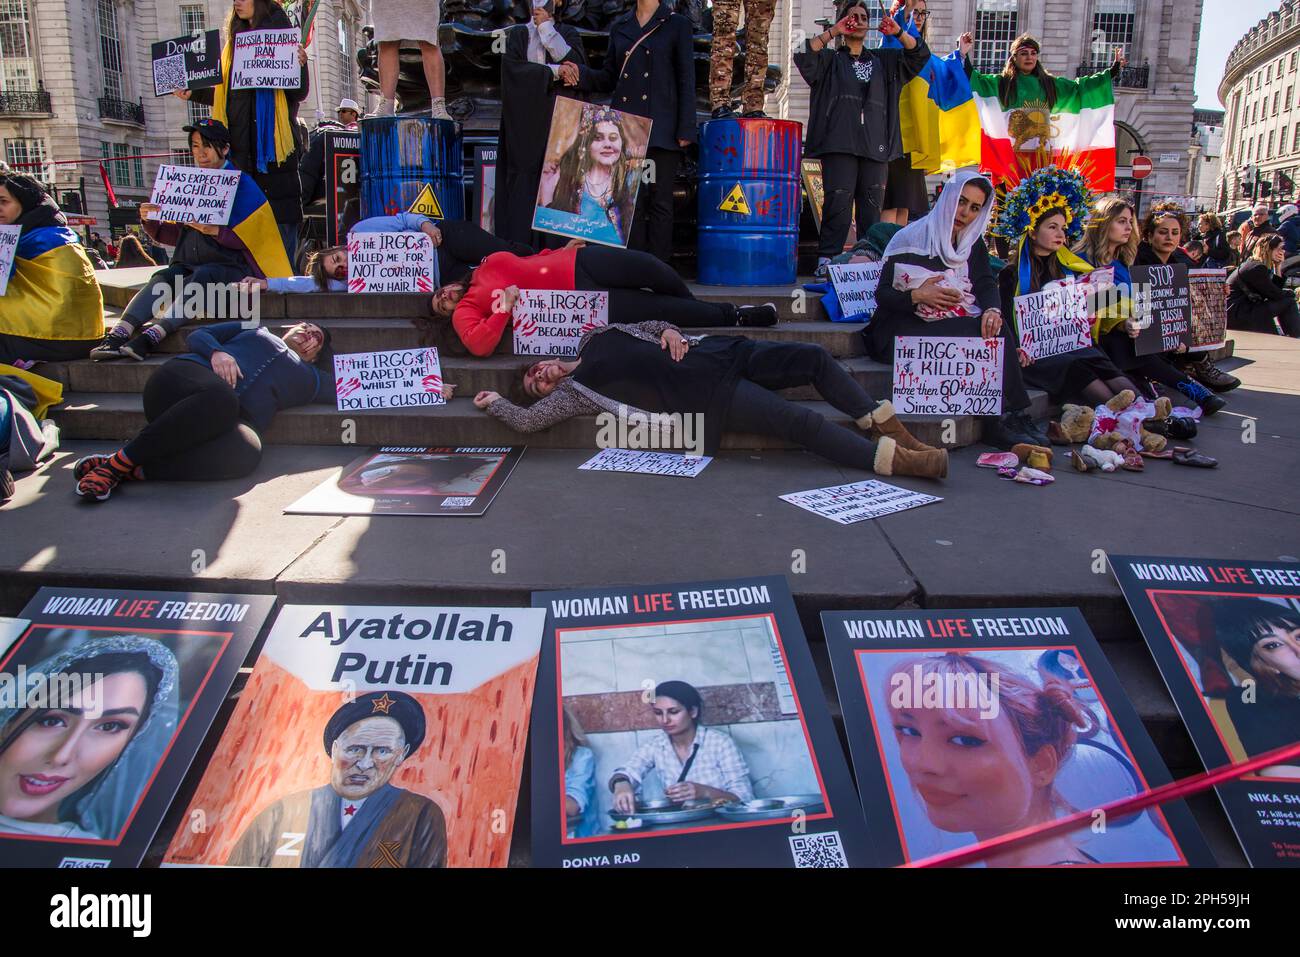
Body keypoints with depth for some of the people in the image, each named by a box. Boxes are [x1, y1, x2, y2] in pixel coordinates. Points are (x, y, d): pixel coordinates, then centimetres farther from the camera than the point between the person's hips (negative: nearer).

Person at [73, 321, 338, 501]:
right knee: (221, 397, -40)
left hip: (232, 419, 1)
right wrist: (216, 352, 2)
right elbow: (199, 334, 22)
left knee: (247, 452, -38)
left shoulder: (309, 377, 34)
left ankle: (130, 470, -34)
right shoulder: (256, 330, 32)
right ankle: (119, 460, -29)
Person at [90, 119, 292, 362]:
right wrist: (151, 221, -2)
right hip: (188, 264, 5)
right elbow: (176, 235, 18)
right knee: (161, 278, -25)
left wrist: (215, 231, -23)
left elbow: (249, 237, -6)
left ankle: (153, 335, -50)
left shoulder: (241, 183, 4)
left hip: (231, 266, -5)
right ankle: (118, 335, -41)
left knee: (201, 277, -35)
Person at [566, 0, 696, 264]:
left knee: (659, 201, -2)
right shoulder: (619, 27, 16)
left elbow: (686, 81, 1)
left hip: (661, 129, -3)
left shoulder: (677, 24, 5)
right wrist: (580, 74, -1)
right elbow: (609, 78, 18)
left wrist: (685, 131, -6)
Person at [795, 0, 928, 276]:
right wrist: (833, 32, -12)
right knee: (838, 203, -12)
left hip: (875, 146, 3)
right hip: (839, 144, -3)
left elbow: (919, 54, 15)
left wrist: (898, 33, -3)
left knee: (872, 206, 0)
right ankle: (826, 260, -10)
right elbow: (804, 56, -3)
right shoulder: (831, 60, 15)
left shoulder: (882, 61, 24)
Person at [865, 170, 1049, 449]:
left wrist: (992, 310, -22)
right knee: (973, 336, -30)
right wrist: (917, 296, -27)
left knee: (995, 330, -26)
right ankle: (1000, 420, -26)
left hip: (957, 324, 5)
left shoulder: (974, 243, 15)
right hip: (906, 329, -5)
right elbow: (882, 294, -7)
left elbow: (987, 285, 1)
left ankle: (1015, 417, -25)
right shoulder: (911, 239, -3)